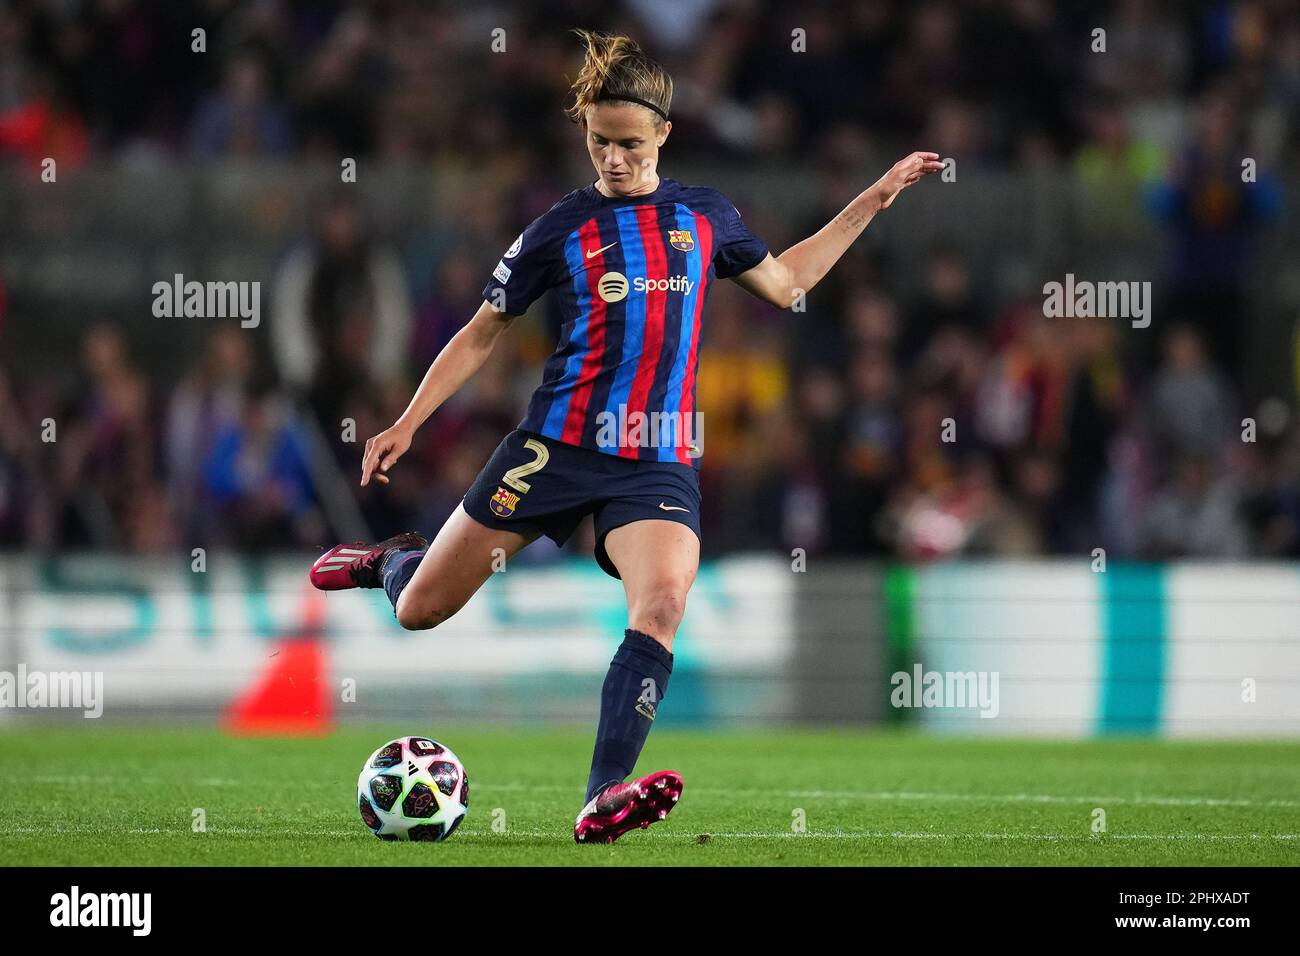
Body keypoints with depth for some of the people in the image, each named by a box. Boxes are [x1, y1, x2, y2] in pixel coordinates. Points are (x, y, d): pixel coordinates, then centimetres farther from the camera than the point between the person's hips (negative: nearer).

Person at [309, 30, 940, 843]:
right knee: (419, 611, 2)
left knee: (663, 602, -29)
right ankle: (394, 558, 41)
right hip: (558, 444, -1)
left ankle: (604, 802, -34)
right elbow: (484, 332, 8)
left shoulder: (706, 215, 10)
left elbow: (784, 282, 26)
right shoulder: (562, 228, 2)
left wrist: (872, 201, 24)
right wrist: (406, 424, 2)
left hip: (658, 462, 1)